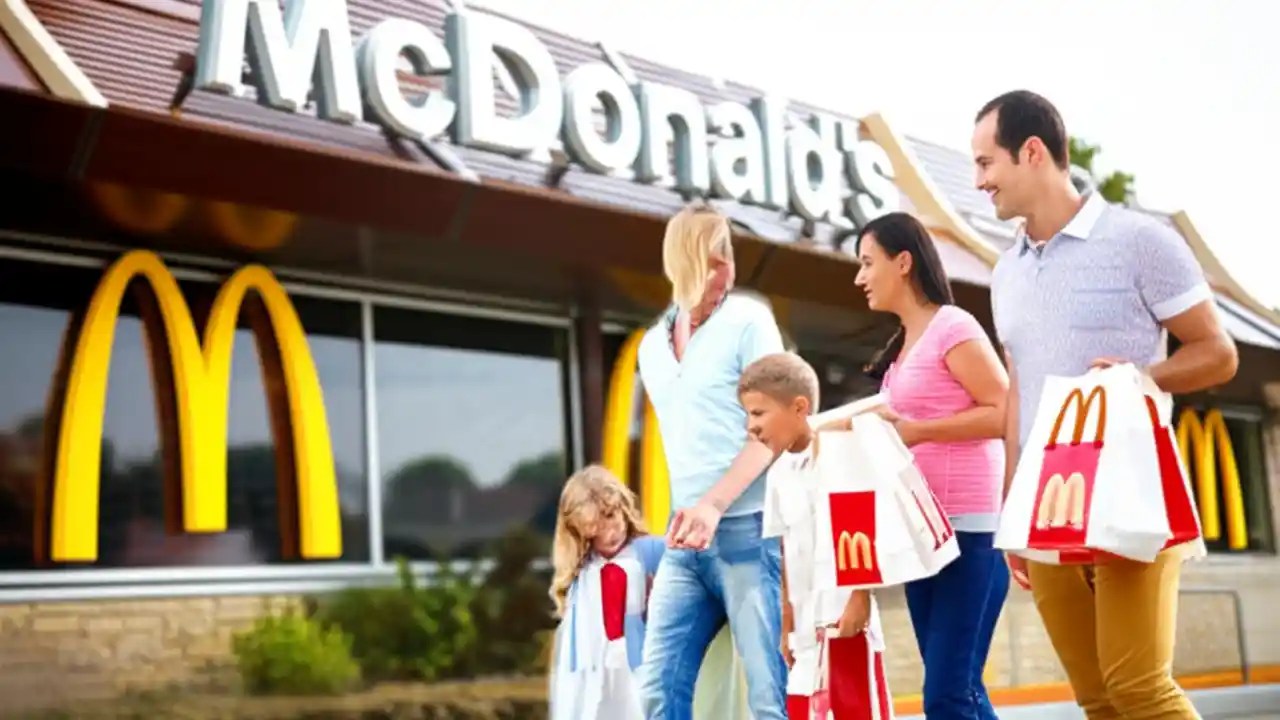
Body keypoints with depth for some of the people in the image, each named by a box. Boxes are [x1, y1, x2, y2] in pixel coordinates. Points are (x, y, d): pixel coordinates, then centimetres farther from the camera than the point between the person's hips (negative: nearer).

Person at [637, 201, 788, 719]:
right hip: (684, 538, 6)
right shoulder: (652, 346, 15)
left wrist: (714, 505, -17)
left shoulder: (748, 320, -2)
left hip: (746, 527, -6)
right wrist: (686, 512, 15)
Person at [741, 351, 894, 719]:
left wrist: (860, 599, -16)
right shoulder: (779, 472, 8)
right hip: (807, 626, 7)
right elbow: (787, 552, 12)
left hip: (846, 619, -7)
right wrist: (787, 623, 13)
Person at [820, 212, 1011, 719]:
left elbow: (1005, 412, -16)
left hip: (970, 527, -9)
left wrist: (915, 431, -18)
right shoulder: (904, 344, 18)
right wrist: (847, 428, 15)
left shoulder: (953, 327, -8)